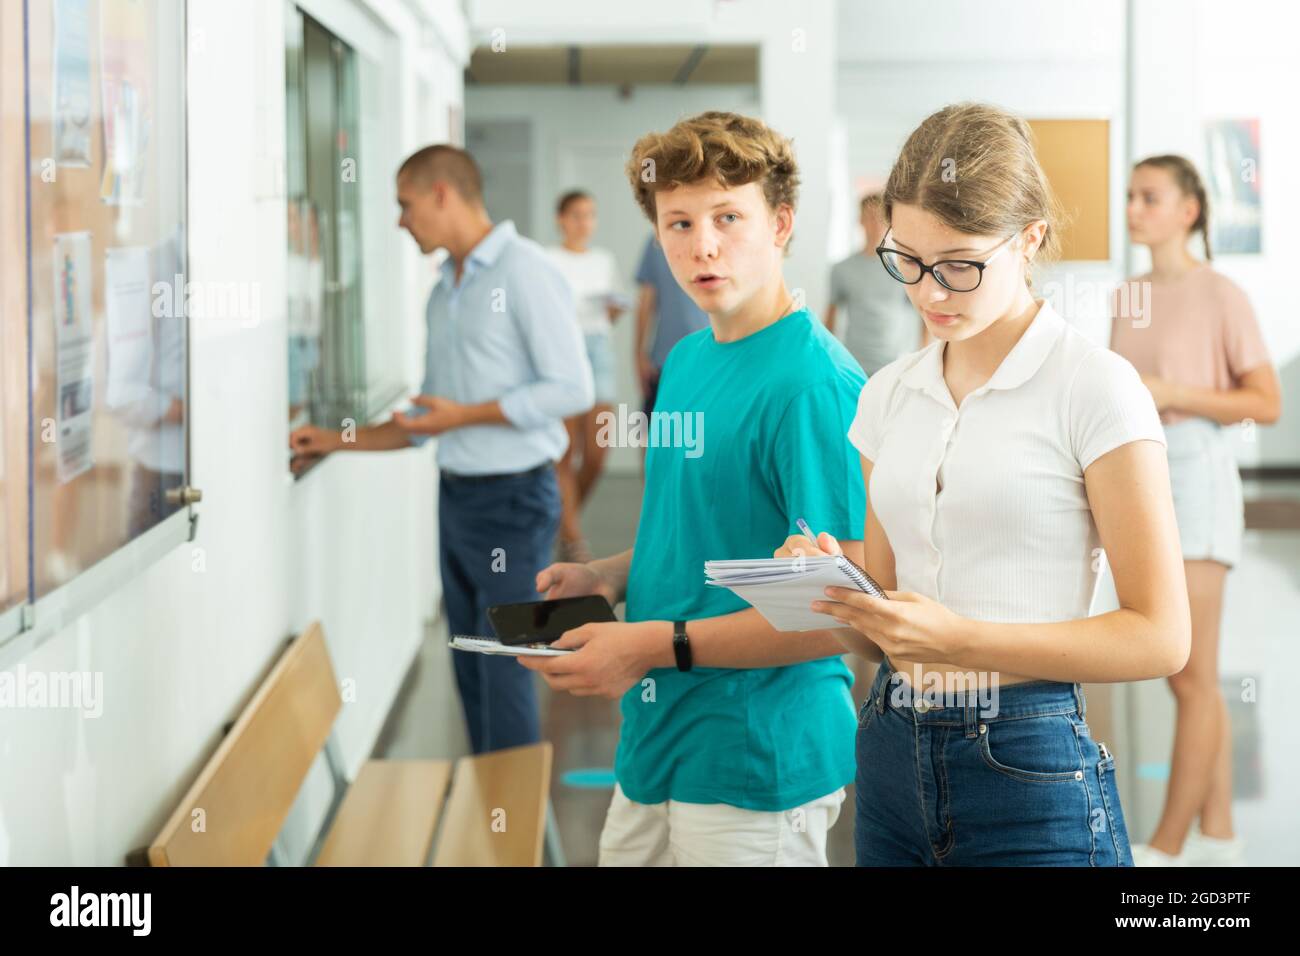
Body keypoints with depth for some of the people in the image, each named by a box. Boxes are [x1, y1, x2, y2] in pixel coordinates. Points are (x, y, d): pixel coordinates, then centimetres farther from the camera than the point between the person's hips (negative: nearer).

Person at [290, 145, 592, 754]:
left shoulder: (523, 272, -10)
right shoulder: (443, 293, 15)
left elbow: (571, 388, -16)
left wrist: (467, 415, -15)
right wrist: (337, 442, 15)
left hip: (512, 496, -8)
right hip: (456, 494, 8)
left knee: (505, 674, -7)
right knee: (471, 672, 11)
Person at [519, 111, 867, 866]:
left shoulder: (814, 384, -18)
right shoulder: (687, 362, 9)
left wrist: (660, 645, -19)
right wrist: (607, 576, 4)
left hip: (755, 761, -8)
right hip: (657, 745, 8)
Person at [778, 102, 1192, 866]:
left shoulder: (1094, 387, -7)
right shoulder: (889, 395, 10)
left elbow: (1159, 637, -12)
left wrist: (962, 640, -21)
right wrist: (835, 589, -7)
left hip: (1030, 772, -5)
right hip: (894, 757, 5)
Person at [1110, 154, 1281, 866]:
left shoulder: (1221, 296, -7)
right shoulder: (1128, 299, 12)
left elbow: (1268, 404, -9)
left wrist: (1172, 394, -18)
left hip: (1196, 475, -7)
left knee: (1191, 678, -4)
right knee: (1189, 677, 9)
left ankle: (1165, 847, 1)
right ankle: (1218, 840, 15)